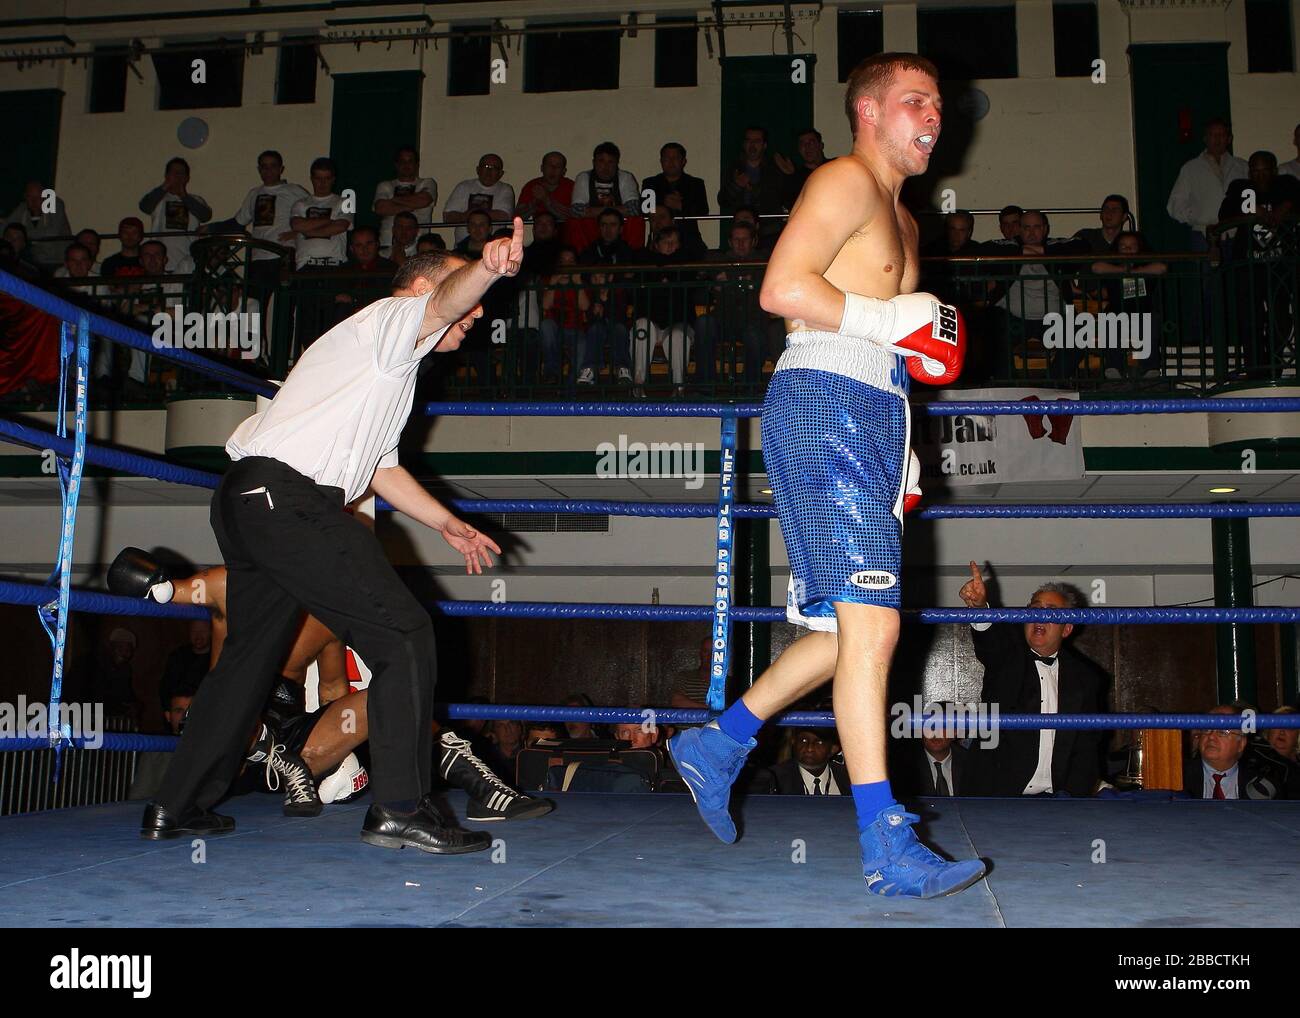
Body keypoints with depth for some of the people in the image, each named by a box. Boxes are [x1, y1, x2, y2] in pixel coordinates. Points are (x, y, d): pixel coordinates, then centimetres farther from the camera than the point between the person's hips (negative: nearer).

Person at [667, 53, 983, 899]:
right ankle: (888, 847, -9)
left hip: (870, 419, 10)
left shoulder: (901, 218, 28)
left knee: (857, 629, 9)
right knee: (871, 624, -13)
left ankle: (719, 744, 22)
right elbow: (782, 288, -17)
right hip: (823, 407, -10)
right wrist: (894, 321, -13)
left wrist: (900, 454, 20)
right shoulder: (846, 181, -2)